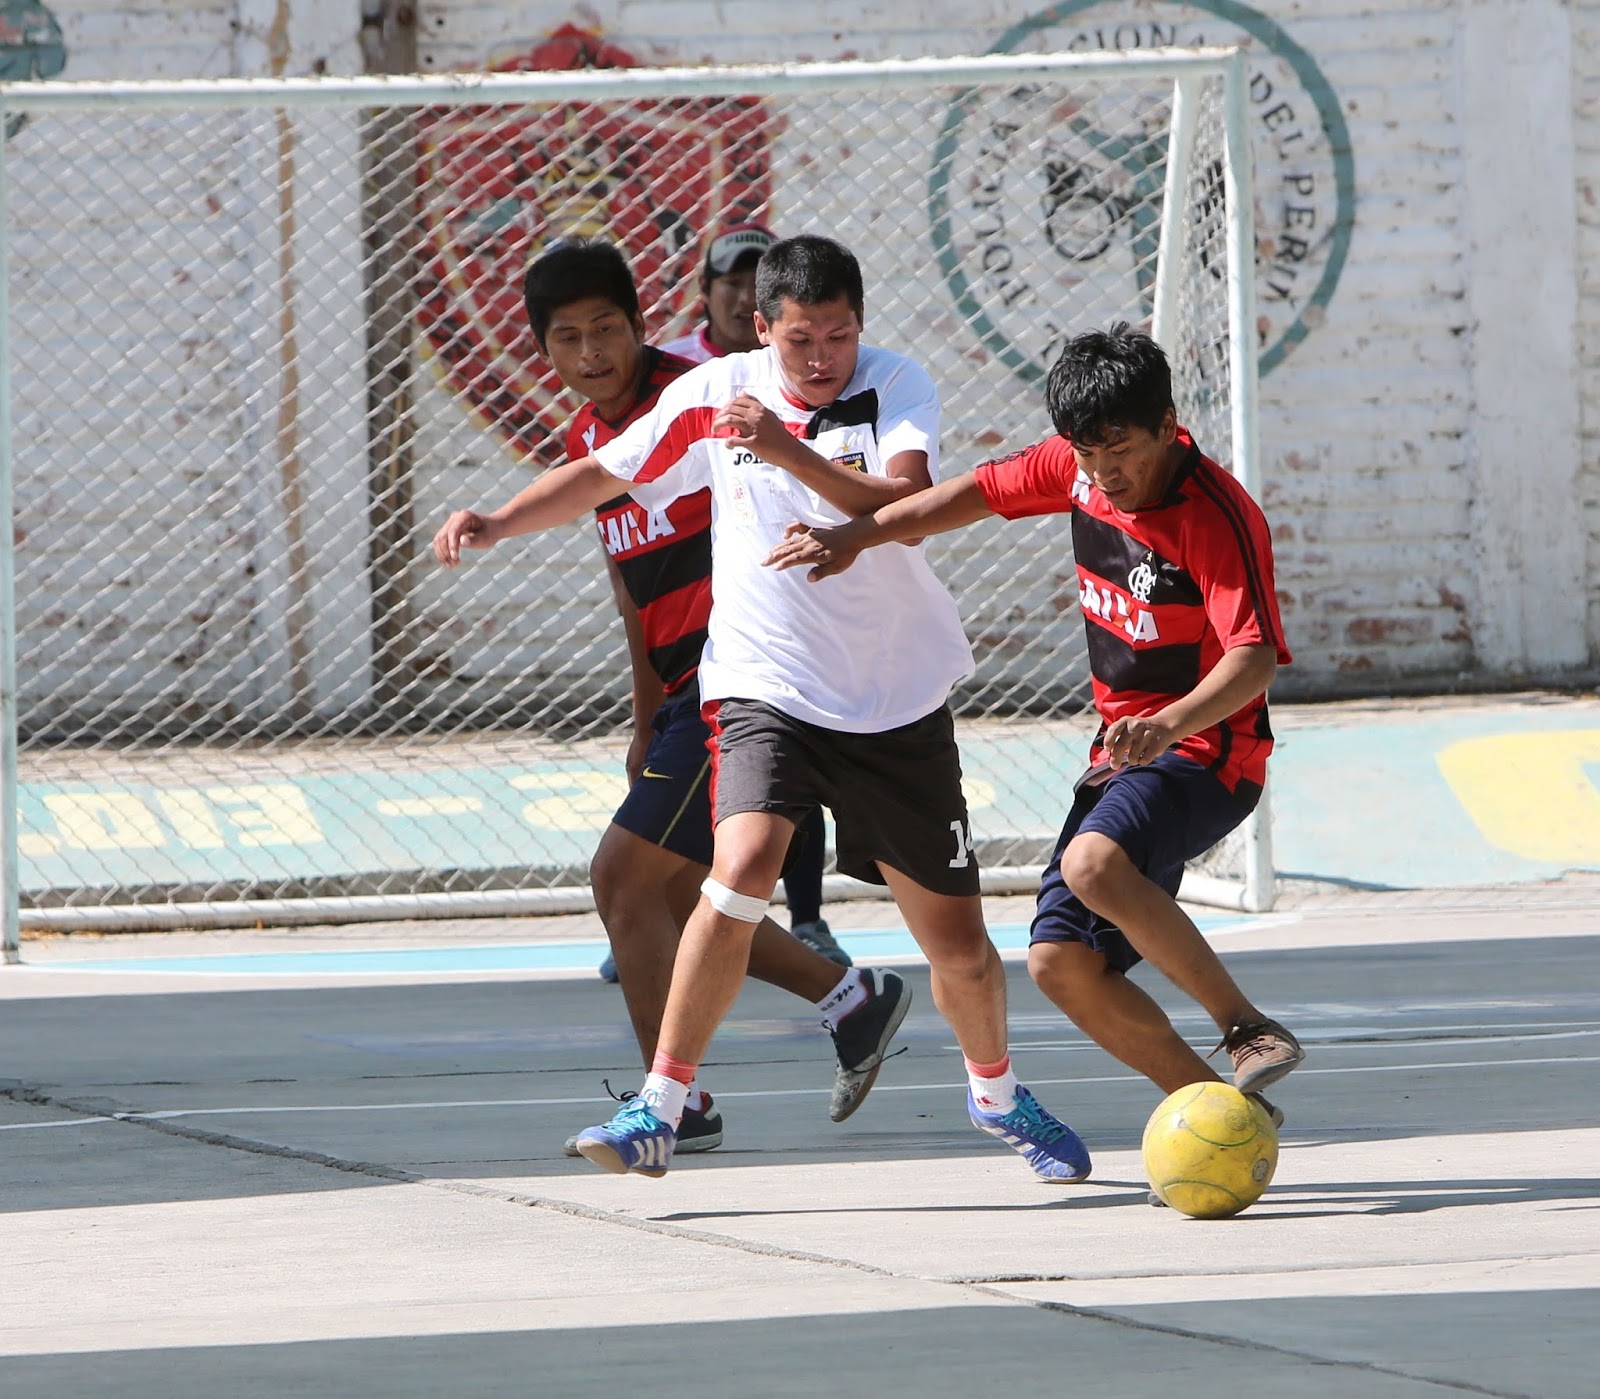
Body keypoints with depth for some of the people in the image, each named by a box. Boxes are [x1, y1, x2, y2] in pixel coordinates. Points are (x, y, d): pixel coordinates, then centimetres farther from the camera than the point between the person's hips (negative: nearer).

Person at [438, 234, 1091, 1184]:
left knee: (956, 937, 8)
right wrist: (496, 524, -5)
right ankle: (659, 1112, -20)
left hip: (899, 703, 0)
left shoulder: (897, 387, -7)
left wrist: (789, 452, -35)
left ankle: (997, 1095, 38)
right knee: (742, 872, -26)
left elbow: (905, 506, -24)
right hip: (766, 687, 0)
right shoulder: (715, 395, -2)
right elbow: (604, 474, 9)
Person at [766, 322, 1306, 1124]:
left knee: (1093, 864, -36)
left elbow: (1255, 657, -33)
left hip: (1205, 752, -8)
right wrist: (858, 536, 9)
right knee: (1061, 962, -2)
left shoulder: (1216, 516, -22)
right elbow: (980, 492, 17)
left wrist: (1170, 723, -50)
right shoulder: (1078, 467, 0)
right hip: (1122, 753, 8)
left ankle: (1250, 1030, -25)